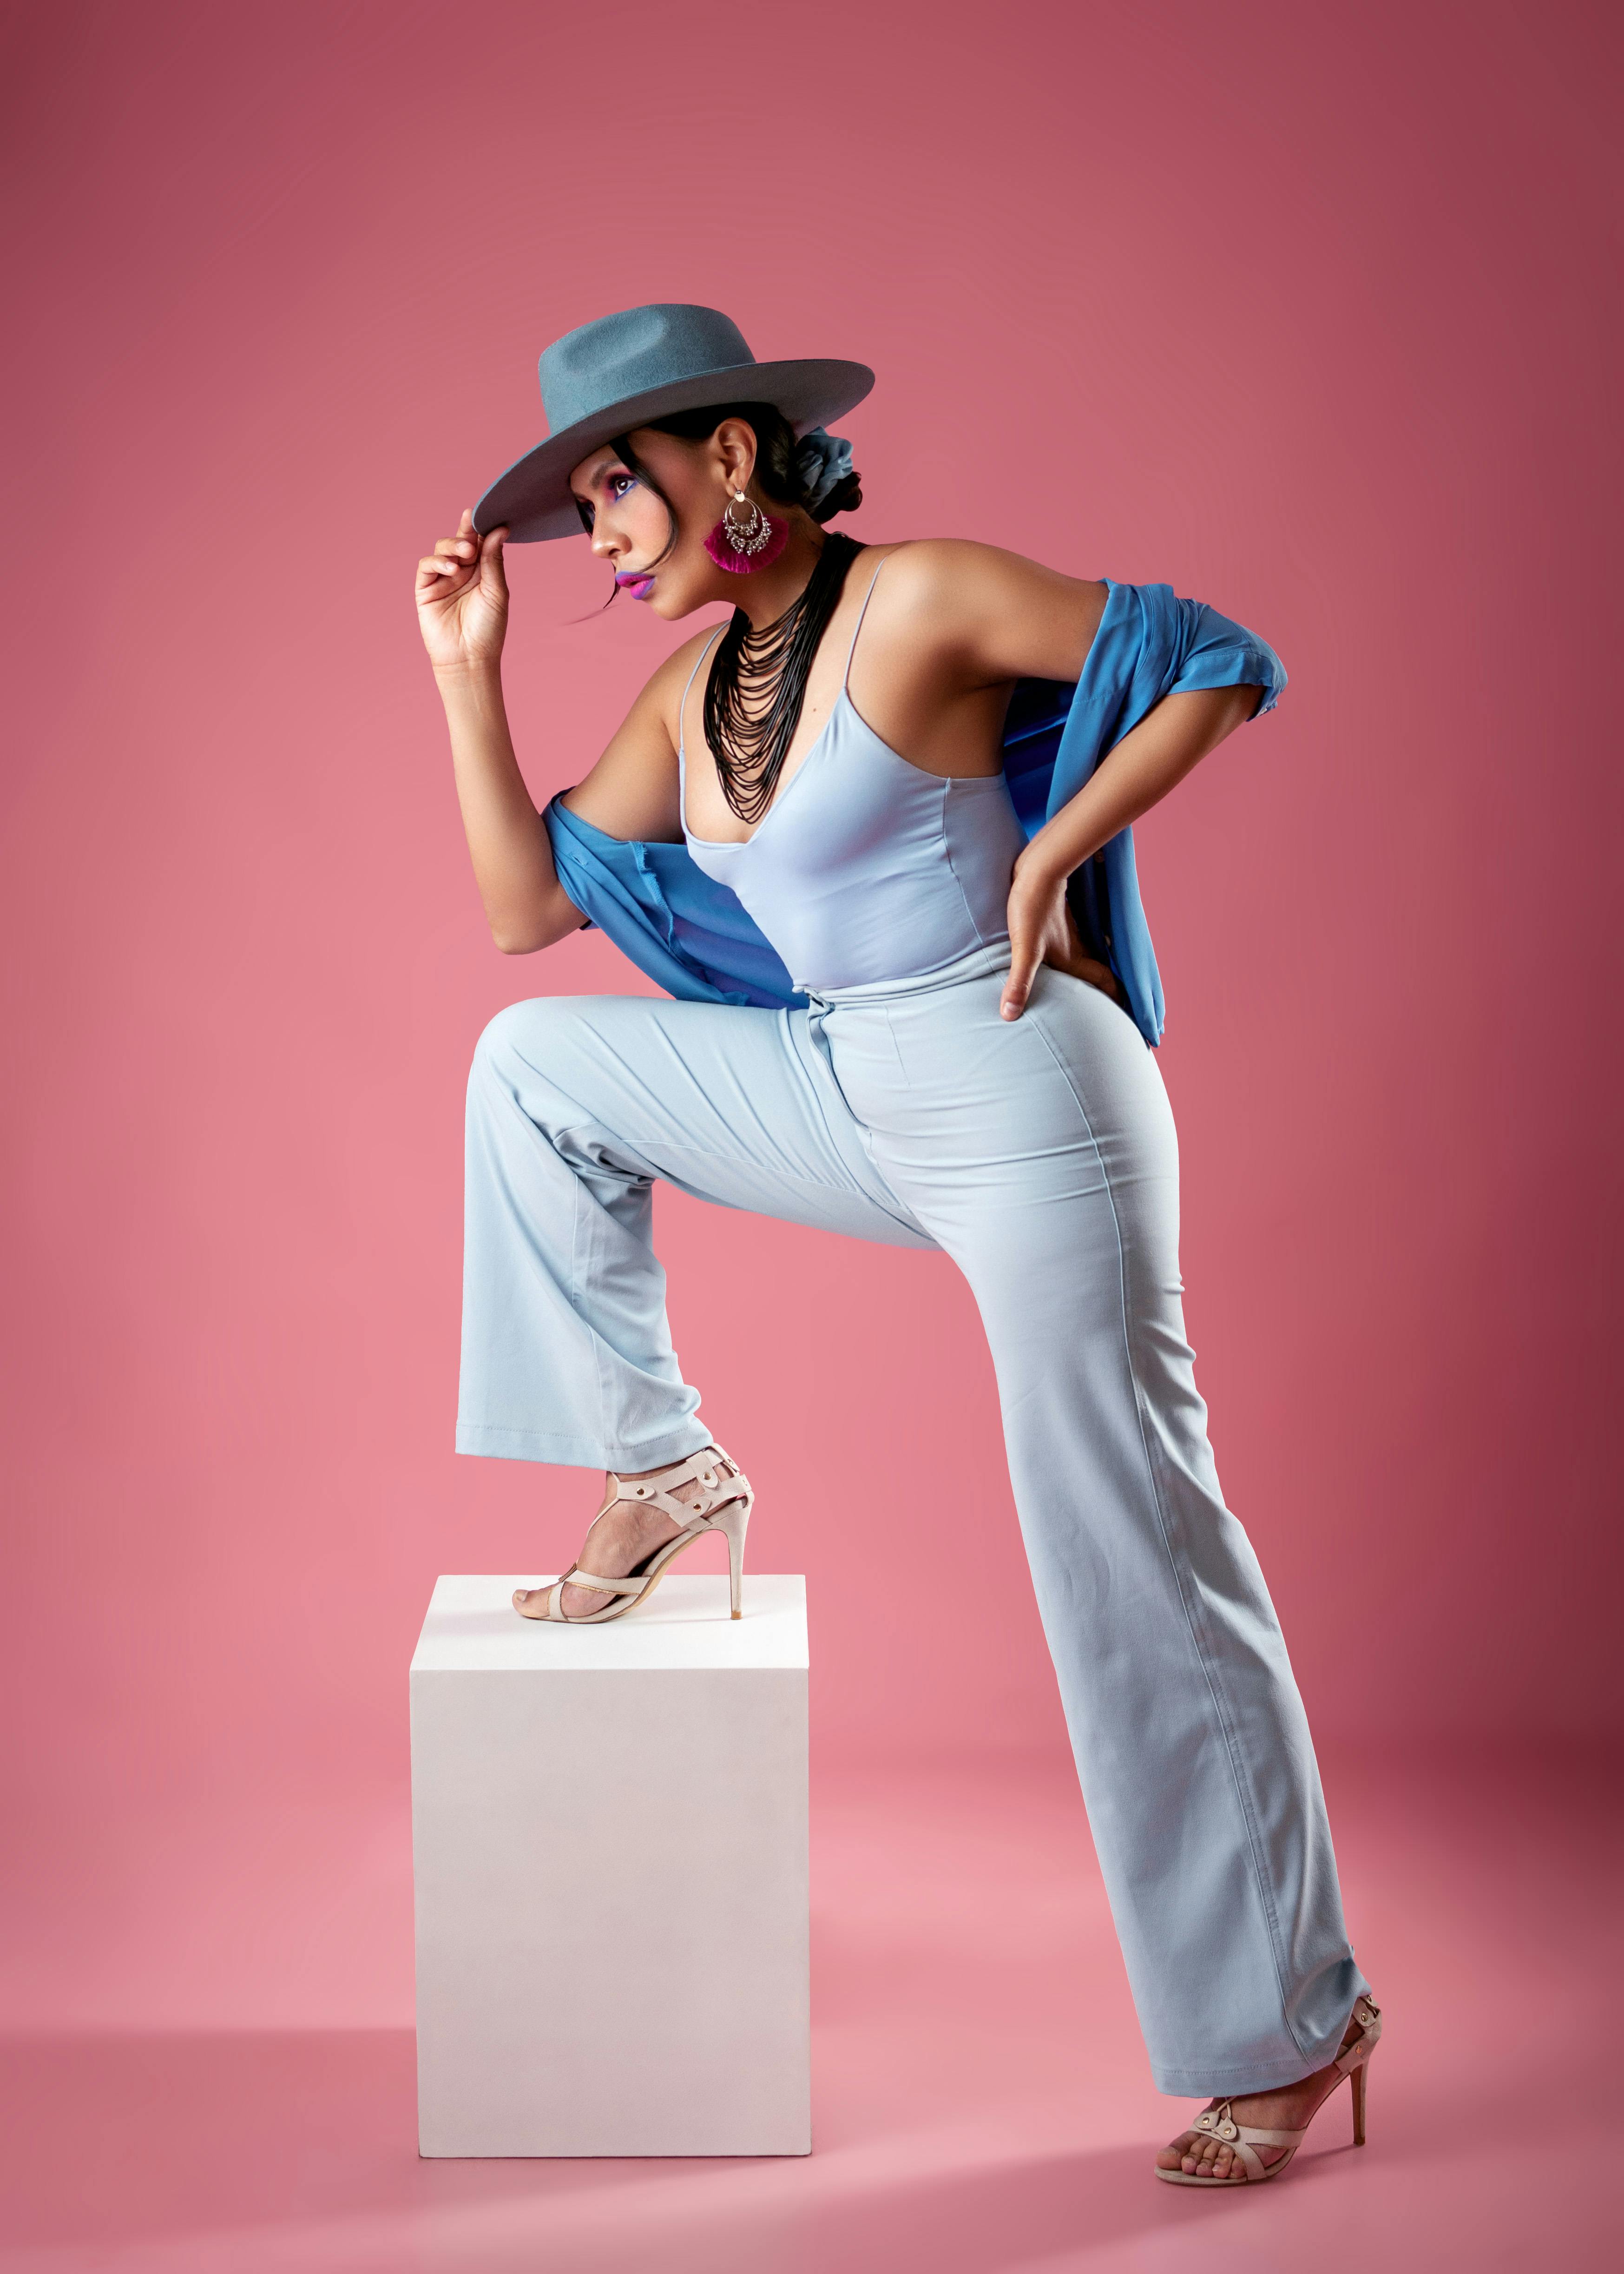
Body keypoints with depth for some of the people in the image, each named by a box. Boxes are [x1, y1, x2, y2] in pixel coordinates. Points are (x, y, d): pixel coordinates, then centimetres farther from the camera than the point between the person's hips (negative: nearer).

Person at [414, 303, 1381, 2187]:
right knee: (531, 1065, 11)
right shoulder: (690, 693, 10)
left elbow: (1223, 665, -9)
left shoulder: (925, 600, -11)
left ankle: (1290, 2026, 11)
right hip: (854, 1101, 7)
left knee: (1132, 1570, -3)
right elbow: (525, 906, 11)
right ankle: (657, 1468, 15)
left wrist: (1049, 853, -15)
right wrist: (467, 674, 5)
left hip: (1026, 1106, -7)